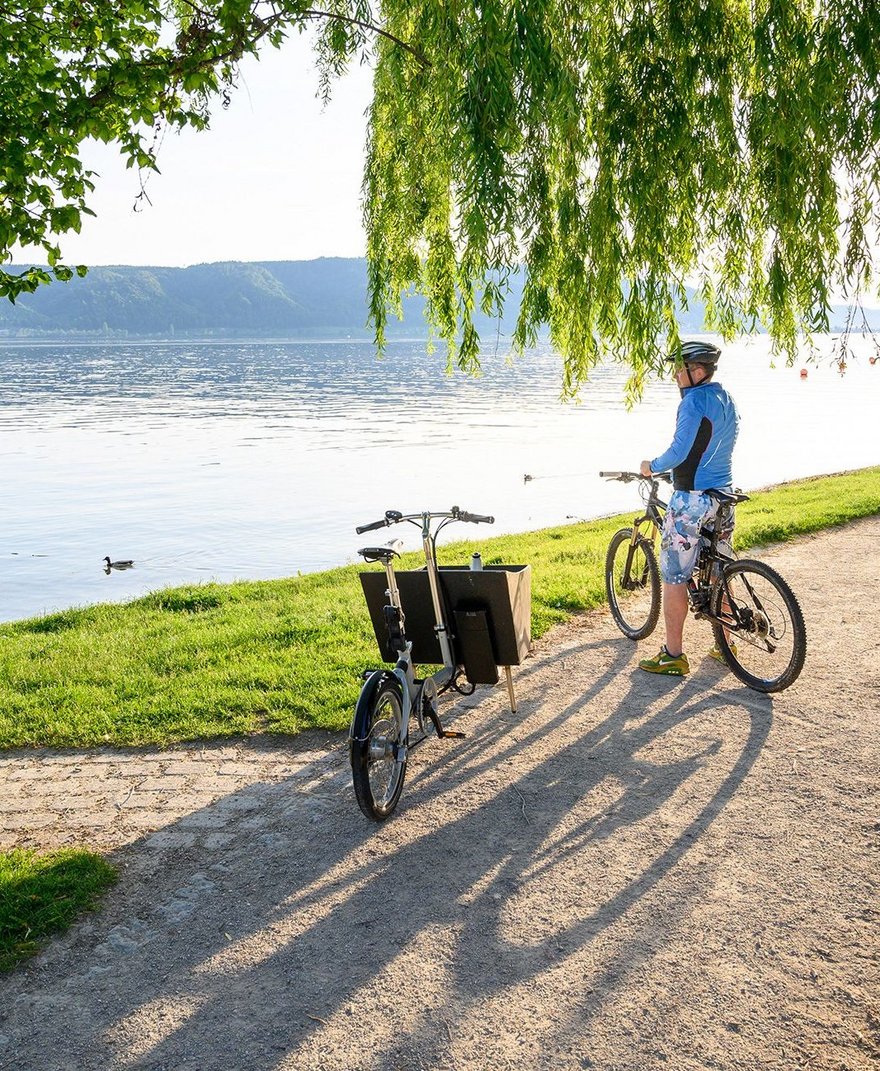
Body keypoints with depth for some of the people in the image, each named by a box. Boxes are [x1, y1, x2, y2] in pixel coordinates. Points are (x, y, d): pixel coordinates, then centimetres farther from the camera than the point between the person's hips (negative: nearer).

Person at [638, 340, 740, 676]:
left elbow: (679, 452, -20)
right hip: (723, 496, 9)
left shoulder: (695, 400, -16)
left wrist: (652, 466, -3)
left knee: (673, 578, -2)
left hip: (692, 500, -9)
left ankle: (673, 656, 1)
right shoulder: (727, 400, 13)